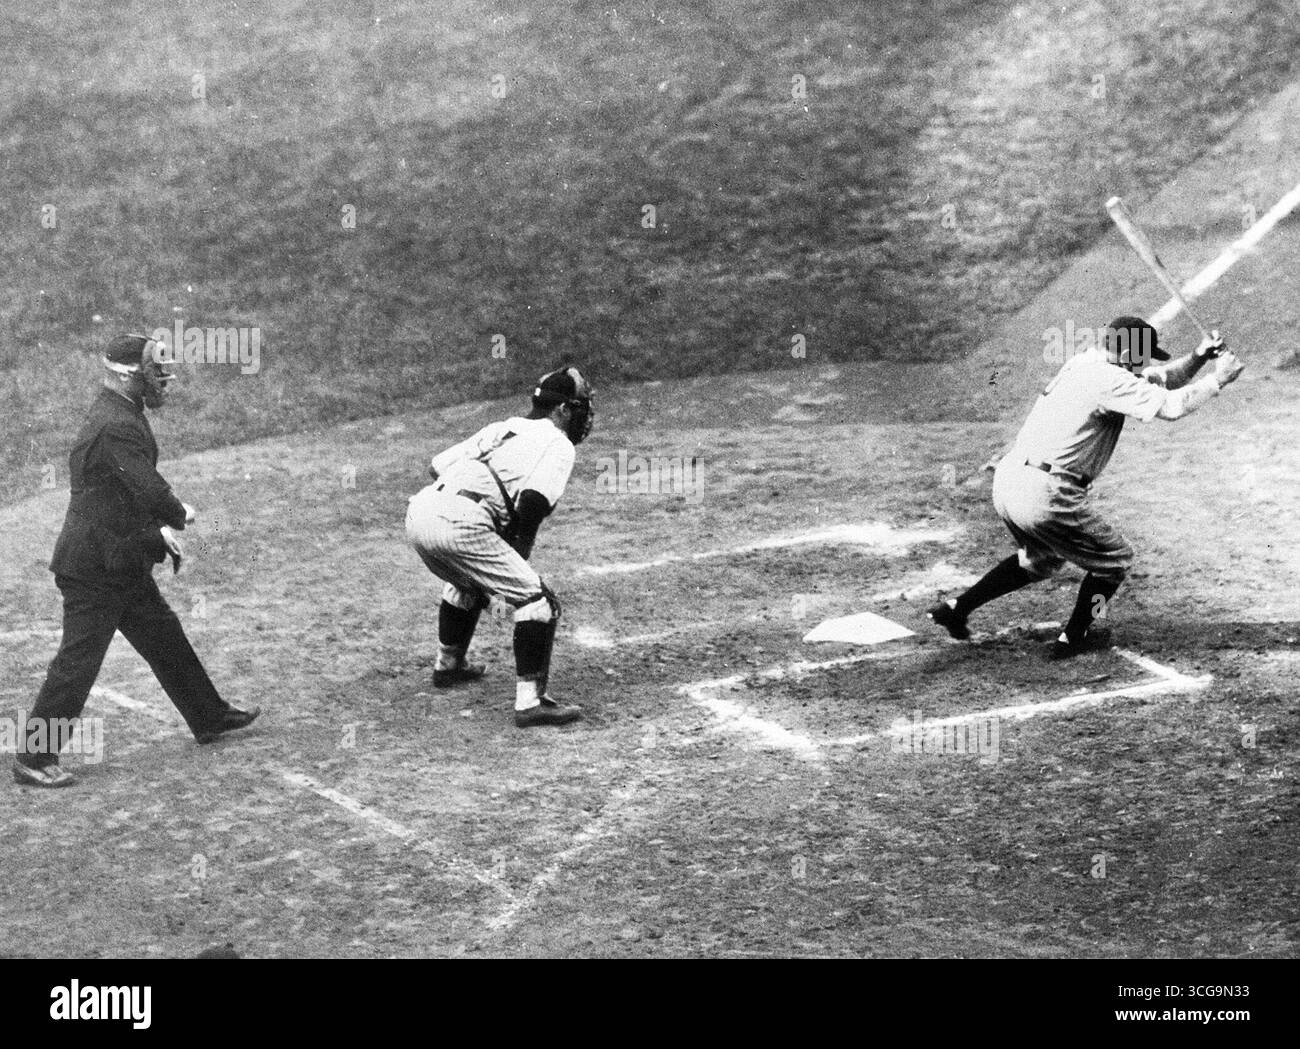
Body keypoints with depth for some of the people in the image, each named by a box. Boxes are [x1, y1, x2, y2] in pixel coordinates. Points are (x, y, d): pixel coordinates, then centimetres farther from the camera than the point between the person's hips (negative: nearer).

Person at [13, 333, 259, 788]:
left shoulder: (121, 416, 10)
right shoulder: (117, 427, -24)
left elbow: (140, 488, 16)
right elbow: (151, 492, -28)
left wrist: (160, 529, 2)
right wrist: (180, 516, -8)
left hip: (122, 562, 11)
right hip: (96, 568, -11)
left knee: (164, 636, 20)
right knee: (78, 661, -5)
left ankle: (210, 718, 34)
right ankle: (33, 759, 2)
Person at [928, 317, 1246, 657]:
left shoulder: (1086, 363, 17)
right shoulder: (1110, 380, -13)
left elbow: (1161, 380, 23)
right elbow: (1171, 406, -19)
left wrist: (1199, 357, 9)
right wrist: (1217, 379, -6)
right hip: (1045, 495, -9)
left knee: (1041, 558, 33)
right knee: (1115, 559, 10)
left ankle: (956, 607, 27)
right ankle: (1072, 640, 16)